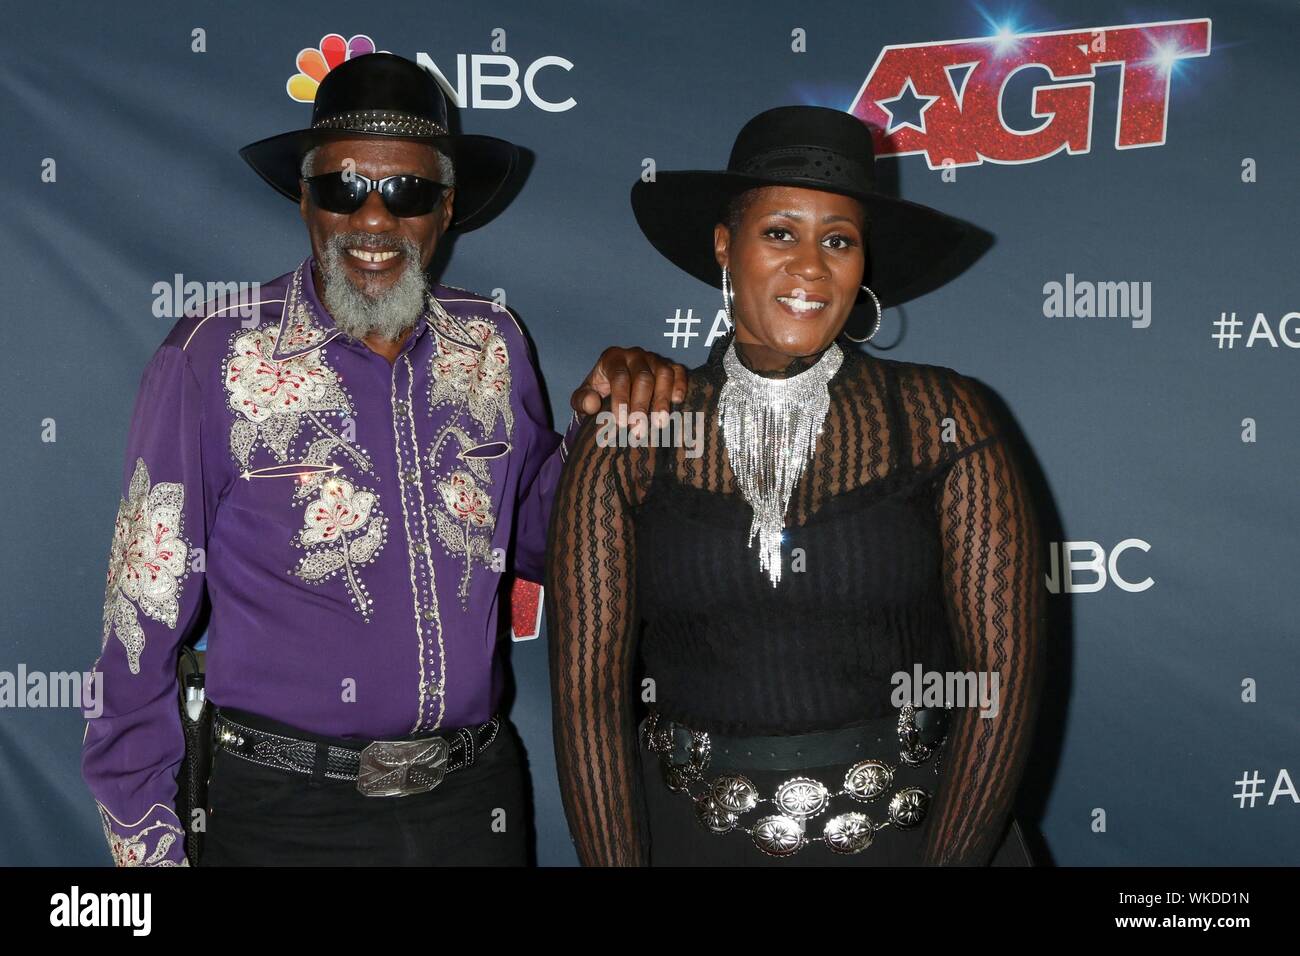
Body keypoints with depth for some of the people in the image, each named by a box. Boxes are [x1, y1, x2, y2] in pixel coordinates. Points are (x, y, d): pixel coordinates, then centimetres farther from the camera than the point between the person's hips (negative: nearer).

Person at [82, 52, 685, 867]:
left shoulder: (493, 346, 1)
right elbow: (145, 621, -6)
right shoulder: (213, 361, -10)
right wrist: (146, 839, -4)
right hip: (287, 811, -3)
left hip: (476, 798, 4)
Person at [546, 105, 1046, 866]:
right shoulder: (628, 438, -4)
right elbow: (588, 684, -5)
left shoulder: (946, 421, -5)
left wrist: (948, 857, -13)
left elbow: (1006, 669, -7)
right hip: (689, 835, 1)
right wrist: (616, 861, -11)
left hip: (913, 831, 0)